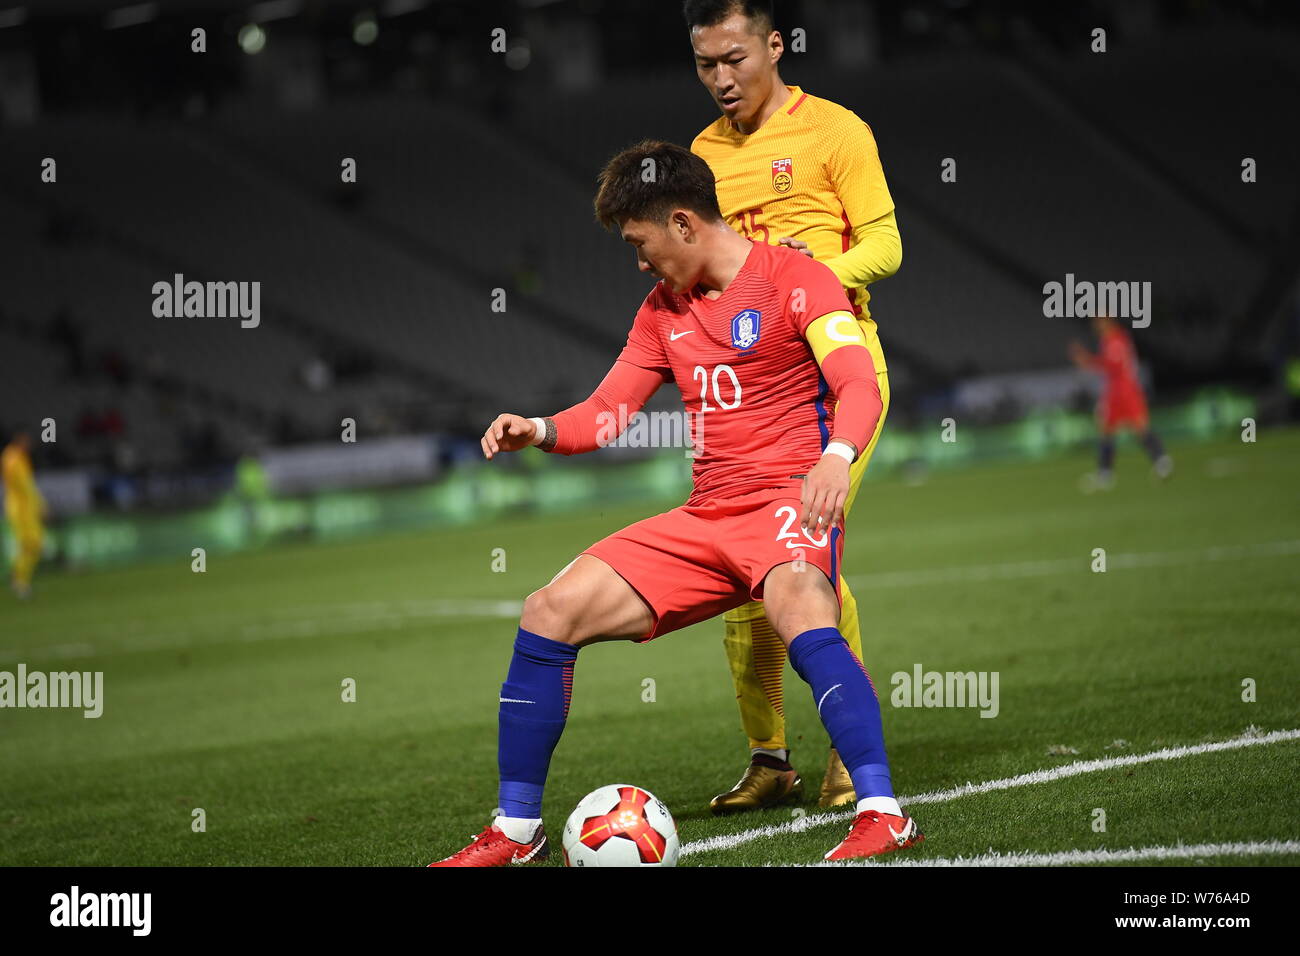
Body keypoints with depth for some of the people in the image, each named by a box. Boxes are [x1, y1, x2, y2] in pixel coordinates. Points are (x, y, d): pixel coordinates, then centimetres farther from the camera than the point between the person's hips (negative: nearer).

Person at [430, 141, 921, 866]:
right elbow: (606, 414, 16)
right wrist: (539, 430, -6)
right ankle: (516, 832, 6)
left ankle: (882, 815, -41)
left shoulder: (793, 278, -5)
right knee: (550, 612, -3)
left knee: (798, 609, -39)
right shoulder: (663, 310, 17)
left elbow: (861, 385, -17)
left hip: (788, 501, -7)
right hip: (705, 517, 7)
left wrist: (836, 455, -38)